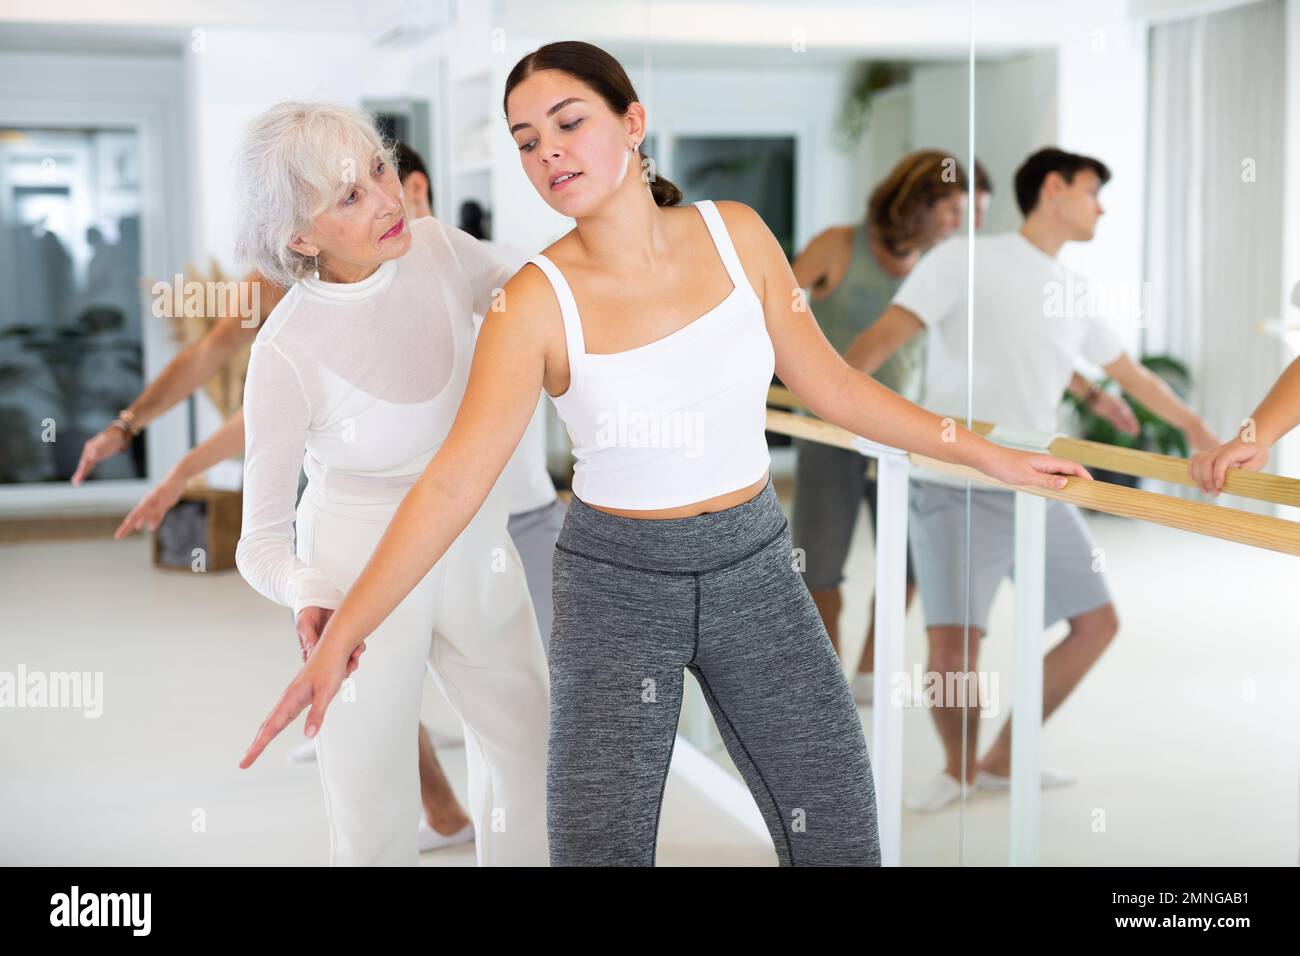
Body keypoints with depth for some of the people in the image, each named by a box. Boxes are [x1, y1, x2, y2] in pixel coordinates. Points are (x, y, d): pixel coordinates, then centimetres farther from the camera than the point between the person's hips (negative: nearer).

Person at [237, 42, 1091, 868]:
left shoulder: (735, 233, -6)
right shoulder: (539, 302, -15)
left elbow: (828, 384, 4)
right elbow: (454, 481, -18)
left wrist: (985, 455, 7)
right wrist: (342, 635, -24)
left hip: (753, 565, 3)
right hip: (615, 584, -2)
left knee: (840, 836, 6)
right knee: (599, 847, -3)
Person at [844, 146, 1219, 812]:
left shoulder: (1073, 296, 16)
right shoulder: (965, 260, -4)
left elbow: (1132, 374, 28)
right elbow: (885, 335, -13)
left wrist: (1198, 431, 35)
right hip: (957, 491, -7)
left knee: (1097, 621, 9)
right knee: (954, 645, -17)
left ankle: (1003, 762, 24)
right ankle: (959, 768, 14)